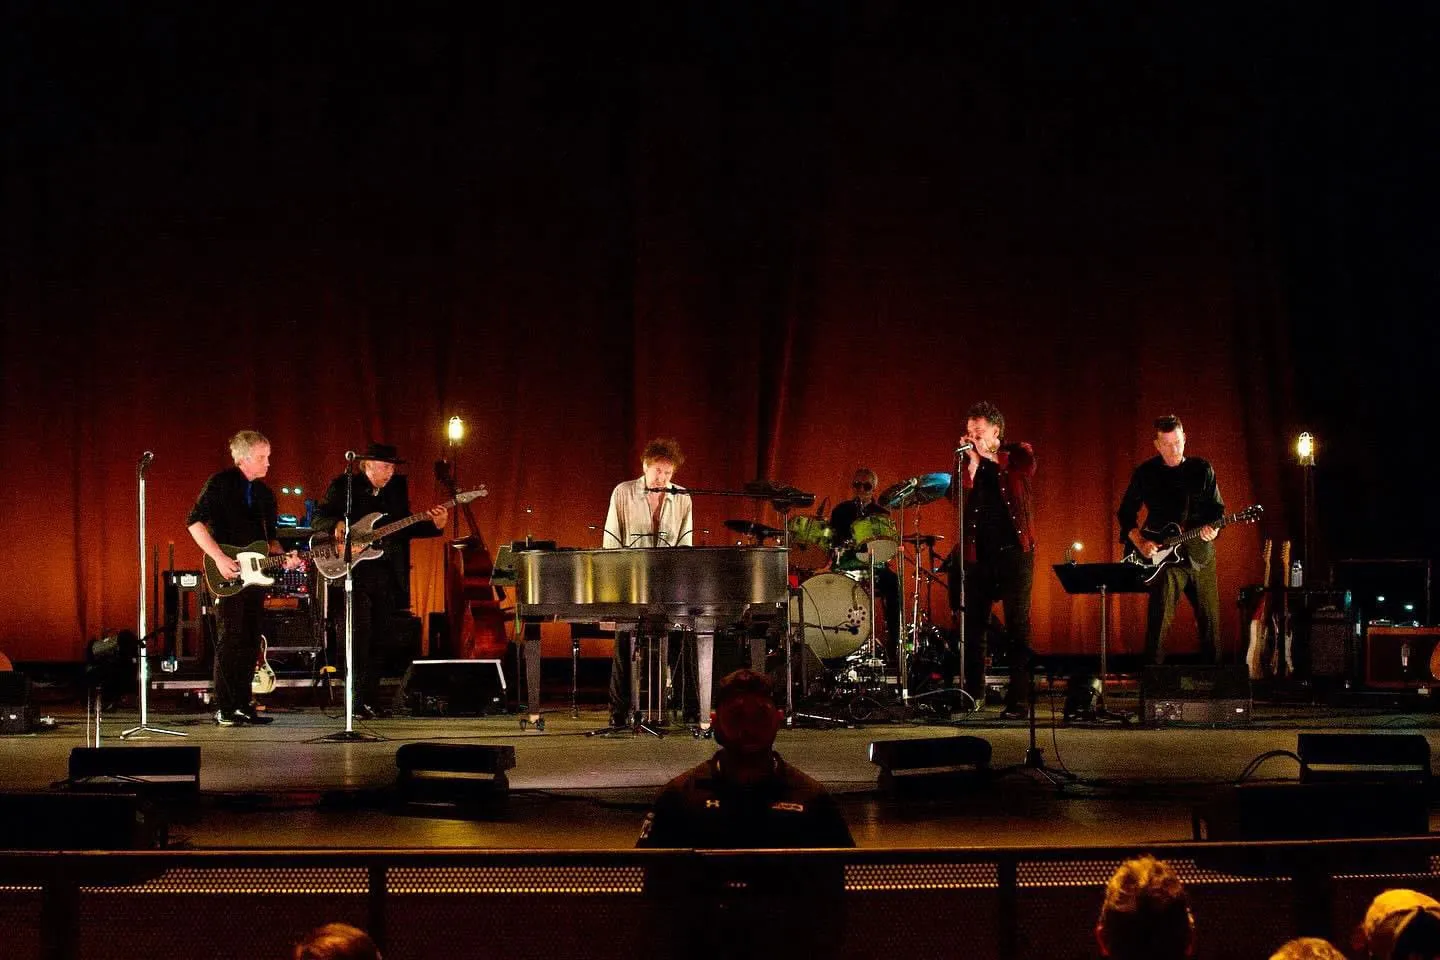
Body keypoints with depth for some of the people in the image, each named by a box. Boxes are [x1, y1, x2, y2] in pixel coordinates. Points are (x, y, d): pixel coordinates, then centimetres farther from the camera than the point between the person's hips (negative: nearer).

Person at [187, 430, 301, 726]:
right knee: (229, 640, -9)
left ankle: (243, 705, 13)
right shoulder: (220, 484, -6)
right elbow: (194, 522, -11)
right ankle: (224, 709, -7)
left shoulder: (264, 493, 15)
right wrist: (219, 558, -18)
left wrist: (282, 556, 1)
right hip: (228, 576, -7)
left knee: (251, 643, 7)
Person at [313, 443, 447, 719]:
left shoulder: (397, 490, 12)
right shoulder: (342, 487, -2)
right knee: (357, 639, -8)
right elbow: (317, 520, -6)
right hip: (352, 572, -5)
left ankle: (371, 700, 16)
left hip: (386, 574, 5)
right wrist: (337, 525, -27)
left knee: (382, 639, 8)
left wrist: (434, 526, -1)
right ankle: (360, 703, -5)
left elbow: (405, 530, 14)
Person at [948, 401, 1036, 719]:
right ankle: (972, 691, 19)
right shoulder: (968, 460, 12)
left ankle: (1019, 700, -3)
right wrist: (973, 463, -10)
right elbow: (960, 498, -1)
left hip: (1013, 549, -4)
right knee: (972, 624, 6)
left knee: (1017, 625, -3)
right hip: (979, 551, 4)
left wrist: (990, 455, -14)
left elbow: (1025, 471, -18)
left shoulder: (1019, 454, 4)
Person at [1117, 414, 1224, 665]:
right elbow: (1125, 513, 8)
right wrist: (1139, 543, -6)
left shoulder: (1202, 469, 5)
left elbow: (1217, 508, 8)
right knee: (1160, 617, -16)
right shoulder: (1144, 473, 1)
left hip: (1200, 553, 2)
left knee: (1209, 618, 9)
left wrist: (1212, 528, -13)